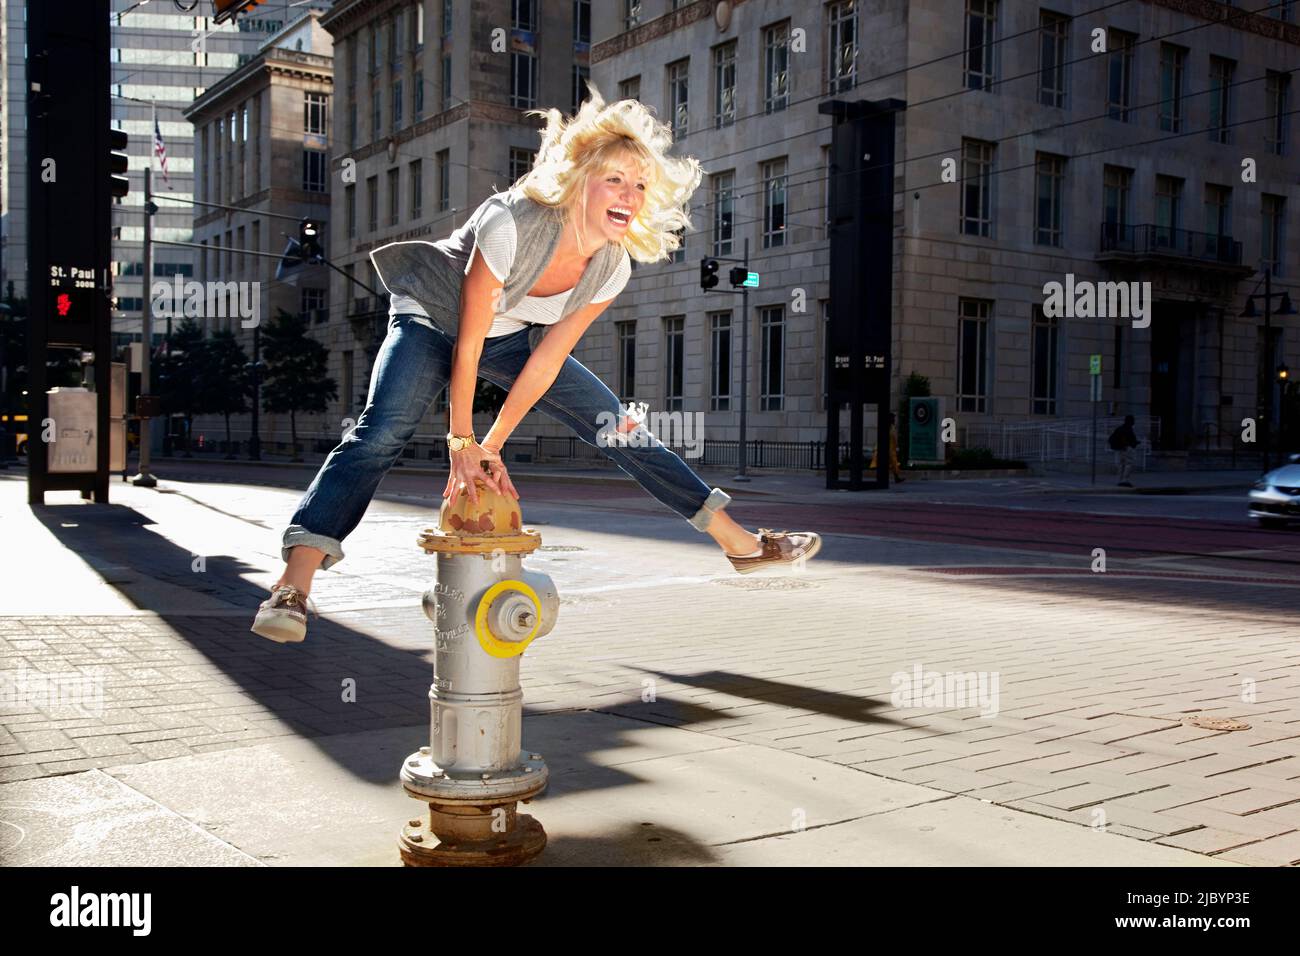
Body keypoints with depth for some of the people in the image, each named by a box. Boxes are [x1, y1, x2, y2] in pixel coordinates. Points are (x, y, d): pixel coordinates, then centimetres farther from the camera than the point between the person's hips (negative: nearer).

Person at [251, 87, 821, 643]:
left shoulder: (611, 268, -18)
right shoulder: (512, 223, -35)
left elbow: (547, 359, -13)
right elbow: (466, 342, -28)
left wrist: (492, 445, -12)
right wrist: (462, 442, -22)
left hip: (511, 337, 5)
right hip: (433, 320, -5)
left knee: (622, 431, 0)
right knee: (380, 434, -29)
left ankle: (740, 543, 10)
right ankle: (292, 586, -35)